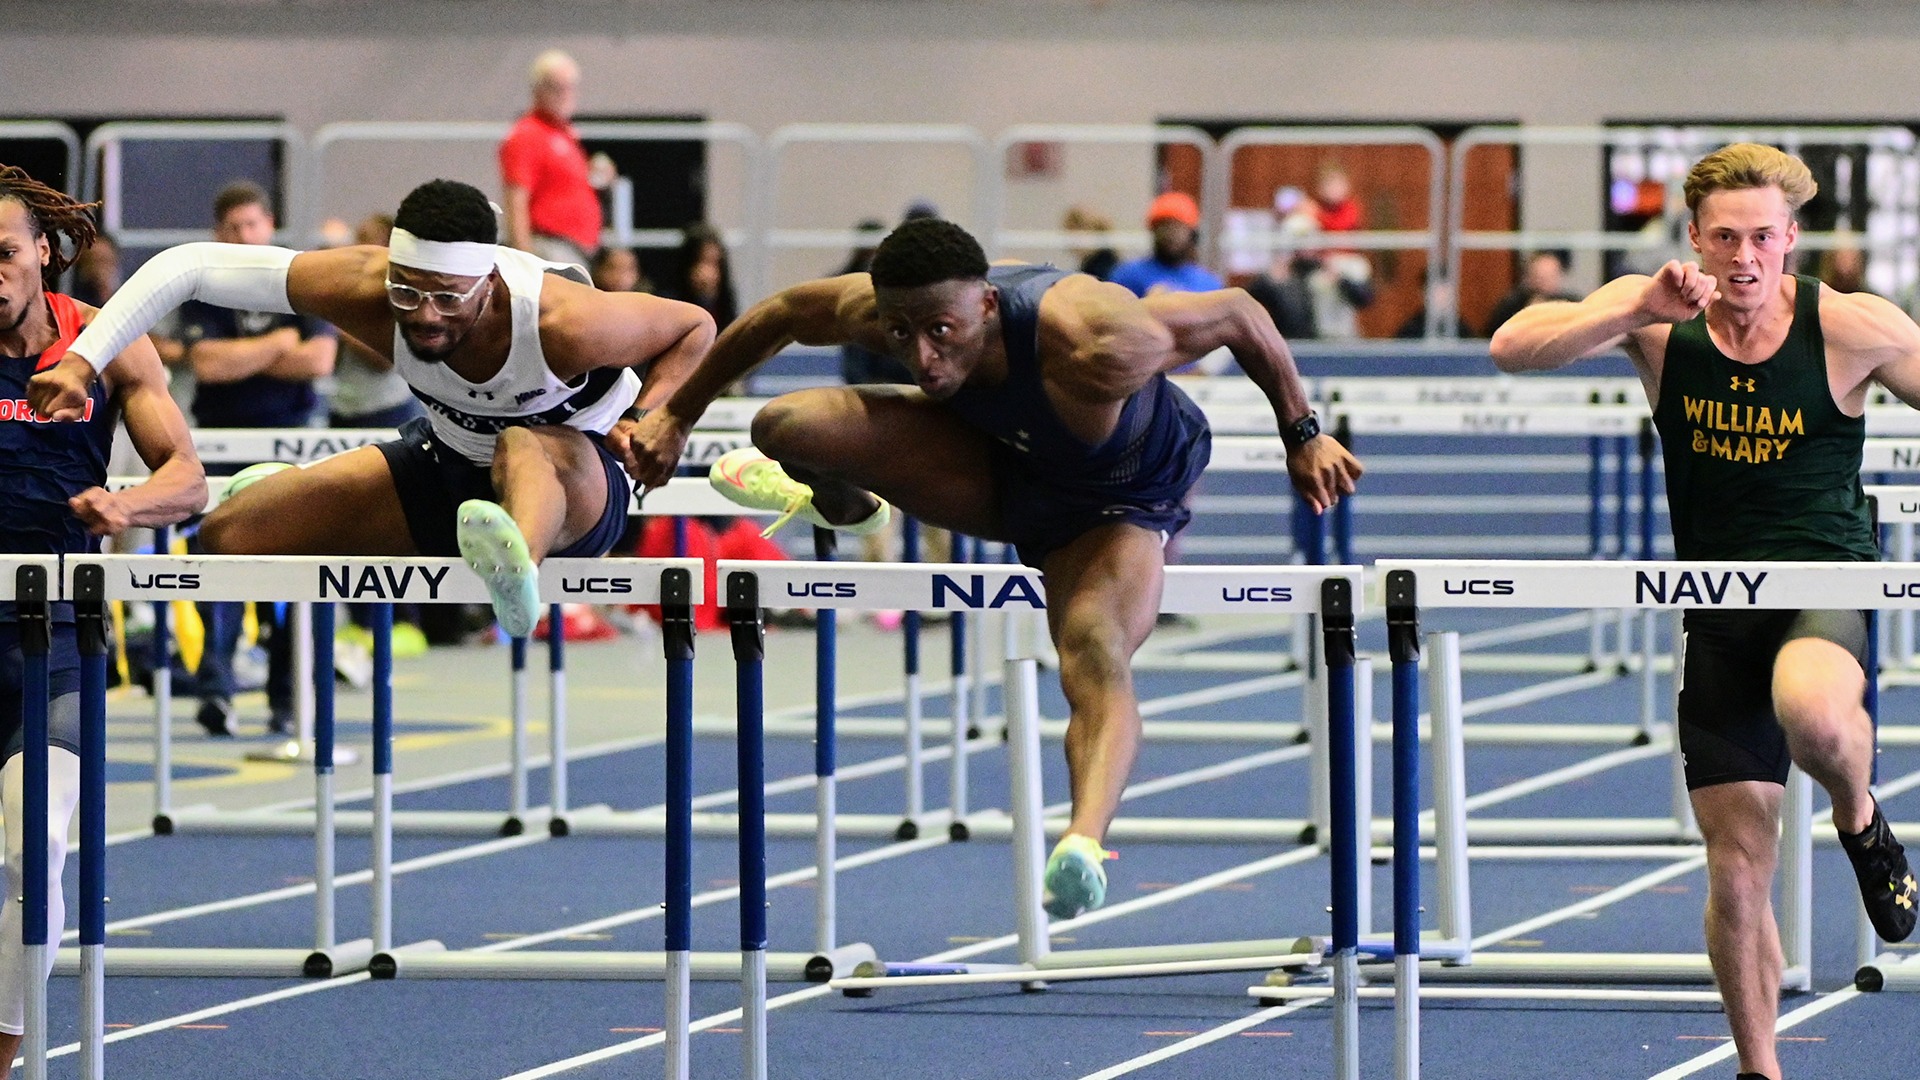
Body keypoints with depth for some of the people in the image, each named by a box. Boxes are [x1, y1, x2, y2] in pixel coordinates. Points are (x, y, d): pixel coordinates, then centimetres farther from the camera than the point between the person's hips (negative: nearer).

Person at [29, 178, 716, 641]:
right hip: (448, 460, 5)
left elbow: (695, 328, -14)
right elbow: (186, 266, -20)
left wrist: (642, 422, -29)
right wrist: (83, 363, -29)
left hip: (578, 483, -5)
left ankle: (520, 569, -78)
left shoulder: (563, 325, -34)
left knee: (528, 446, -43)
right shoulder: (362, 290, -27)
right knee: (226, 537, -5)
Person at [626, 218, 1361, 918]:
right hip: (998, 473, 4)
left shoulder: (1093, 345, -41)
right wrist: (677, 416, 5)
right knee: (785, 428, -13)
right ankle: (844, 509, 25)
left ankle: (1083, 844, -59)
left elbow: (1239, 313, -26)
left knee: (1094, 654, -34)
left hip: (1114, 503, -4)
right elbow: (782, 312, -4)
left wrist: (1302, 437, -13)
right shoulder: (868, 311, -27)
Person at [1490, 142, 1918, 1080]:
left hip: (1826, 581, -3)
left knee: (1813, 714, -39)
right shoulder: (1659, 319, -6)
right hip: (1719, 605, 3)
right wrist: (1638, 309, -30)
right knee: (1736, 862, 2)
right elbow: (1512, 349, -17)